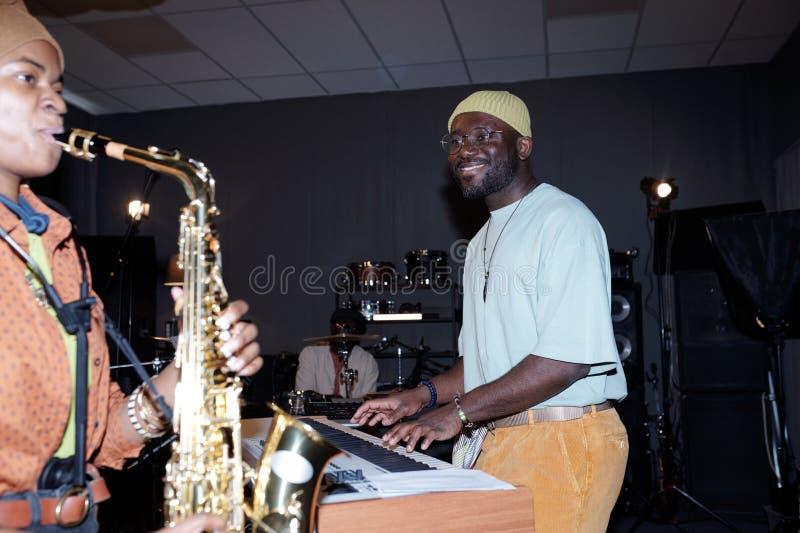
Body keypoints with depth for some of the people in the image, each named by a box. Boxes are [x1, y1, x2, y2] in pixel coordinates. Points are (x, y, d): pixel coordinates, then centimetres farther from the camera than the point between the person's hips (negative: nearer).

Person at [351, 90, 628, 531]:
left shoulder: (565, 221, -11)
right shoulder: (482, 242, 19)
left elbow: (569, 359, -21)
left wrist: (459, 411, -17)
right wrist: (423, 395, 7)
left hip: (562, 444, -8)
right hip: (494, 441, 8)